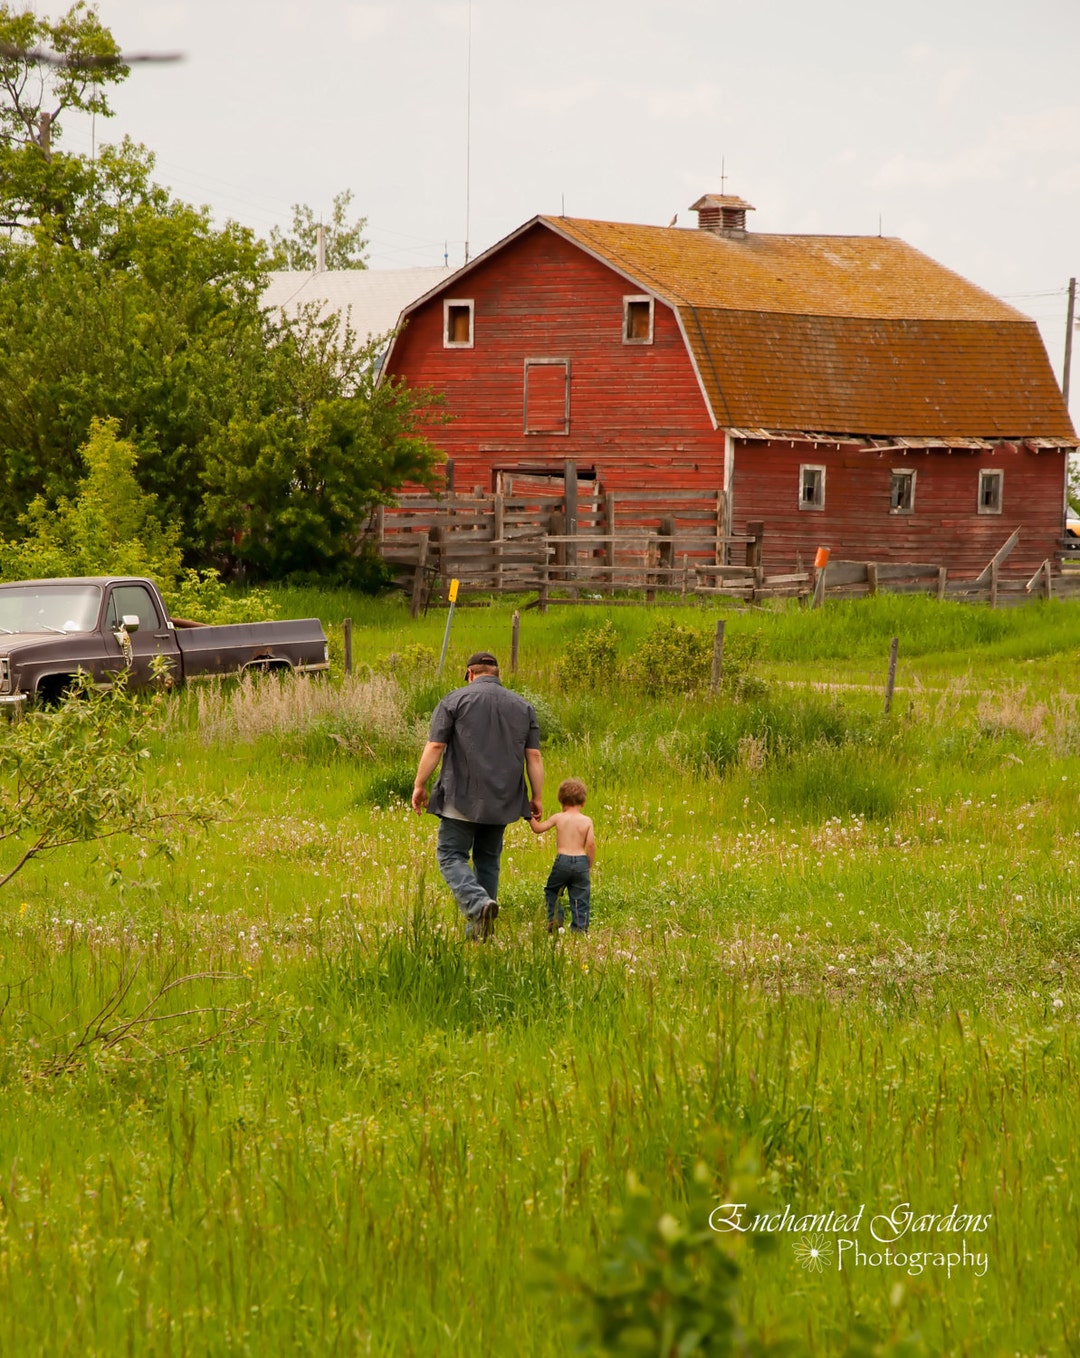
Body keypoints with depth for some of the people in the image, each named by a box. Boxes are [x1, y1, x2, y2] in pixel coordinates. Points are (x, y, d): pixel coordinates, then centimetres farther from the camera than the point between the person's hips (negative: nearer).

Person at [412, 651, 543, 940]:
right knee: (488, 859, 14)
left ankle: (478, 903, -25)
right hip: (503, 801, 4)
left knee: (452, 855, 0)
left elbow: (435, 747, -6)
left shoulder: (455, 700, -1)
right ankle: (478, 930, 13)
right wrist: (537, 797, 9)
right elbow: (534, 756, 6)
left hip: (462, 799, -4)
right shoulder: (522, 706, 10)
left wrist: (419, 785, -1)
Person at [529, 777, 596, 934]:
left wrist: (531, 818, 26)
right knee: (580, 897, 6)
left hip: (562, 861, -1)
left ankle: (554, 919, 7)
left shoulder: (558, 818, 1)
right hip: (581, 861, 1)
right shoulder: (587, 821, 0)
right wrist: (590, 865, 6)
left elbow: (538, 829, 8)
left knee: (551, 890, 19)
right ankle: (580, 927, 2)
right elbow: (591, 844, -5)